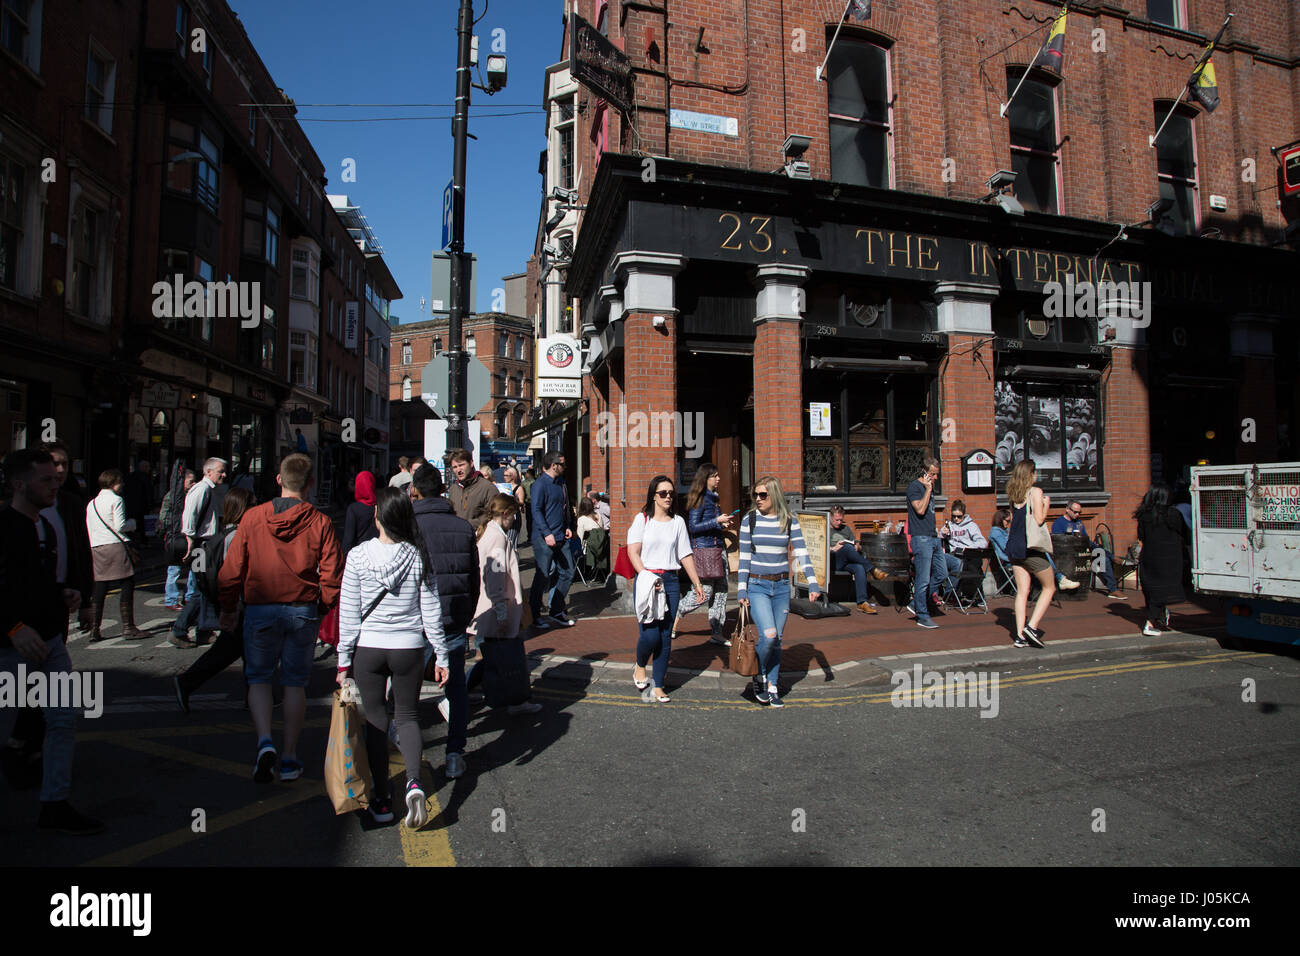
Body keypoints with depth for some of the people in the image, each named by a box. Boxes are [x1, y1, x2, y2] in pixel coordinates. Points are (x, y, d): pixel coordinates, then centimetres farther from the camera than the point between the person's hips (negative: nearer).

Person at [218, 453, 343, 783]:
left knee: (258, 678, 15)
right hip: (304, 611, 0)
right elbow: (332, 575, -7)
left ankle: (264, 741, -4)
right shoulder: (320, 522, -6)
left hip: (260, 610, 0)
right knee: (295, 682, 11)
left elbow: (231, 570, 1)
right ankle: (290, 758, 17)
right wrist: (322, 607, 9)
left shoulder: (252, 517, -3)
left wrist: (228, 608, 13)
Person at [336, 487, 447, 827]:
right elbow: (431, 611, -4)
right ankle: (414, 782, -5)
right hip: (409, 647, 1)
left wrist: (344, 659, 5)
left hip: (368, 648, 0)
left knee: (375, 720, 14)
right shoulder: (419, 556, -8)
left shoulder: (358, 556, -9)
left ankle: (382, 799, 21)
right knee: (407, 716, 16)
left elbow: (348, 613, -5)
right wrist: (441, 656, 3)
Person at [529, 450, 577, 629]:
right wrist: (547, 534, -24)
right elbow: (536, 510, -17)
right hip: (544, 539, -8)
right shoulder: (540, 484, -11)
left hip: (561, 537, 8)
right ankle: (534, 615, 11)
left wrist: (567, 527, 13)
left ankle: (556, 611, 22)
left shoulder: (560, 482, 14)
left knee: (567, 573, 10)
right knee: (542, 577, -1)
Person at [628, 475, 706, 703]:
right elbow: (633, 552, -4)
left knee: (665, 636, 4)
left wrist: (697, 584, 10)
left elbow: (686, 556, 13)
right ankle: (640, 666, 22)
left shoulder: (678, 522, 11)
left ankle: (658, 686, 15)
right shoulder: (642, 519, 2)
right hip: (646, 580, -3)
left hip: (670, 581, 3)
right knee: (650, 635, -10)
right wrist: (646, 577, -16)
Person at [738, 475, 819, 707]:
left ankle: (772, 688, 21)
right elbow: (744, 558, 0)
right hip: (756, 585, -2)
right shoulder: (749, 520, -1)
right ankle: (759, 676, 12)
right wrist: (741, 590, -4)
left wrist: (813, 584, -12)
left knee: (777, 640, 6)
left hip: (781, 586, 2)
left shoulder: (790, 521, 2)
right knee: (768, 636, -15)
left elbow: (802, 553, -3)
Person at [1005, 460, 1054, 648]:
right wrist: (1046, 504, 1)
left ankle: (1020, 635, 4)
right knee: (1049, 587, 9)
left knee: (1022, 591, 7)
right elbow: (1039, 519, -14)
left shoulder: (1013, 494, 11)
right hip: (1032, 547, -6)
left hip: (1014, 546, 6)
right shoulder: (1036, 491, -8)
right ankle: (1032, 626, -2)